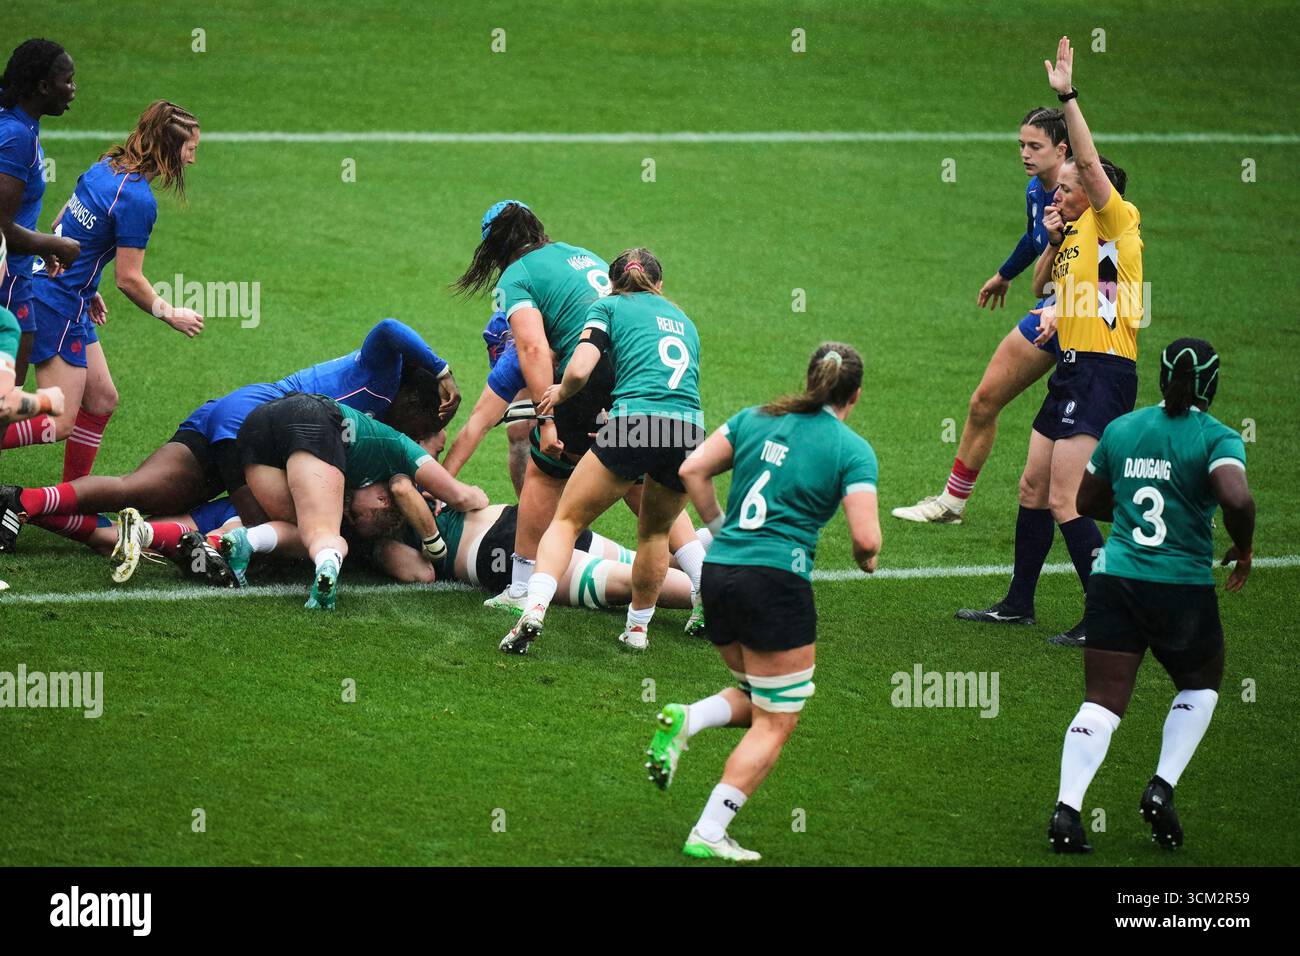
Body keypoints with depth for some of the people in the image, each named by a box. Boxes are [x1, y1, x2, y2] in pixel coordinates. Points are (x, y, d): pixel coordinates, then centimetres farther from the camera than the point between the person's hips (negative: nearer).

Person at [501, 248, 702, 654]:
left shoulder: (608, 307, 14)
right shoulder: (682, 320, 30)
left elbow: (579, 371, 0)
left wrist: (559, 394, 21)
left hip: (634, 424, -4)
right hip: (690, 434, 4)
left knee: (567, 521, 8)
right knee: (656, 530, 29)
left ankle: (534, 609, -11)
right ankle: (638, 627, 30)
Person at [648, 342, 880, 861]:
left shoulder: (754, 419, 11)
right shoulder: (852, 450, -3)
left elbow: (692, 471, 7)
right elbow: (866, 537, -12)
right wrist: (864, 558, 10)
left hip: (718, 570, 6)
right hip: (777, 583, -6)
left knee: (757, 699, 25)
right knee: (774, 723, 6)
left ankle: (684, 720, -5)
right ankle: (709, 834, -3)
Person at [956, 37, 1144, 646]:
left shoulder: (1115, 221, -8)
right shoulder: (1076, 231, 18)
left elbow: (1091, 163, -22)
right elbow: (1041, 283, 29)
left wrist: (1067, 96, -22)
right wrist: (1052, 241, 10)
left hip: (1103, 372, -10)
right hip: (1072, 369, 10)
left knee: (1064, 499, -13)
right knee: (1033, 487, 16)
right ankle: (1018, 604, 28)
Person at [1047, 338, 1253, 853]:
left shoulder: (1120, 429, 7)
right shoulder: (1216, 438, -8)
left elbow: (1086, 501, 17)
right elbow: (1237, 499, -25)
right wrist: (1243, 549, -6)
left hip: (1114, 580, 3)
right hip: (1183, 590, -3)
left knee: (1102, 701, 1)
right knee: (1200, 686, 22)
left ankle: (1066, 810, -14)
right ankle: (1162, 787, 7)